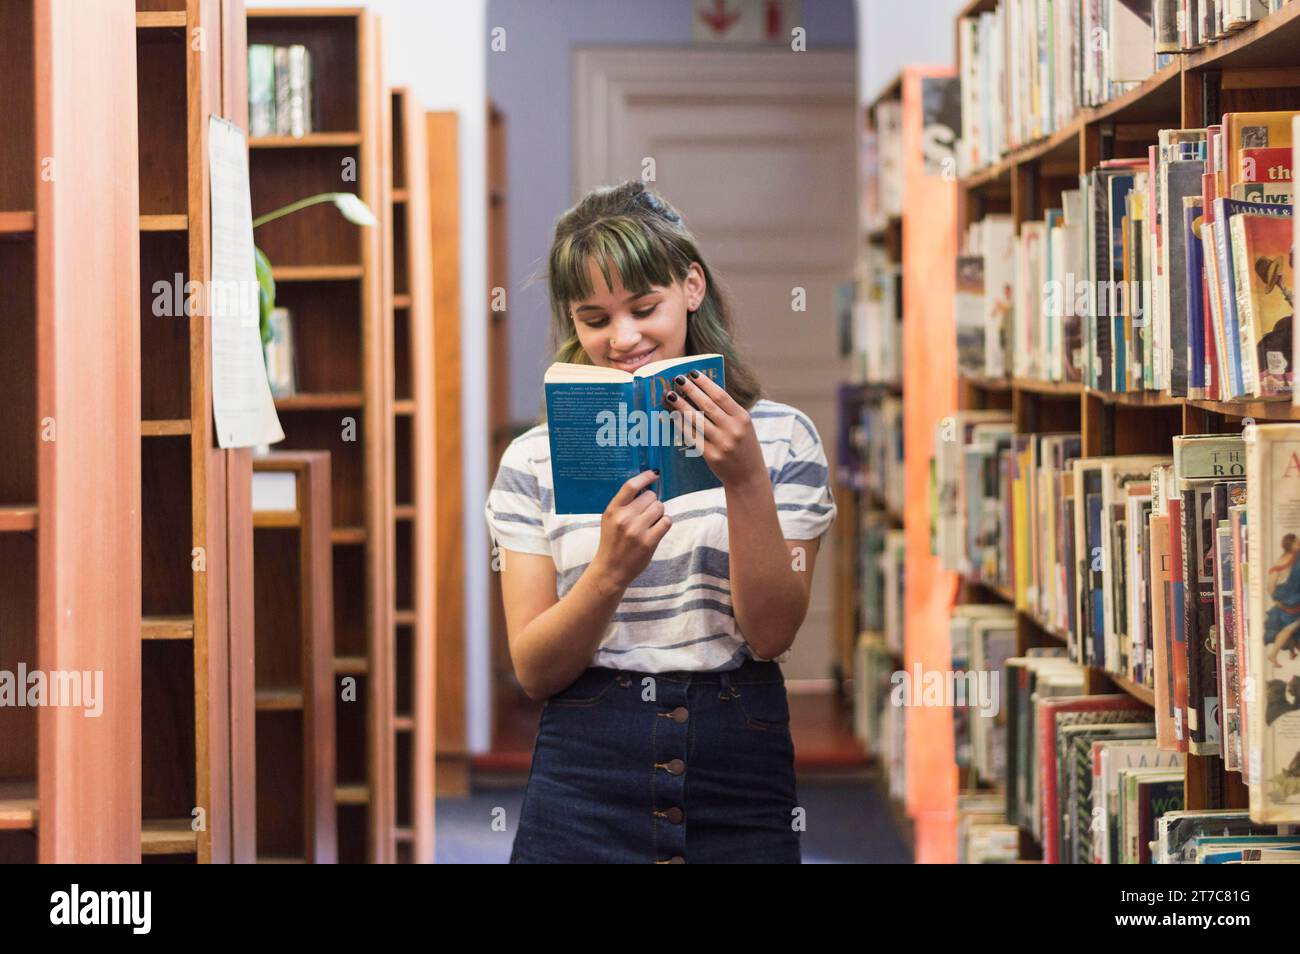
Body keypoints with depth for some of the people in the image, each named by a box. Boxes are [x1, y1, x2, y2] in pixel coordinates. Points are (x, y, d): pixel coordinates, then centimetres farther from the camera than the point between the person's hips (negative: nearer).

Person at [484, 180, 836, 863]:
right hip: (586, 785, 0)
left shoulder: (780, 436, 2)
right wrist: (611, 570, -19)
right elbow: (535, 672, -3)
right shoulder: (534, 461, 3)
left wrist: (745, 483, -17)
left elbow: (772, 634, -6)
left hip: (739, 781, 0)